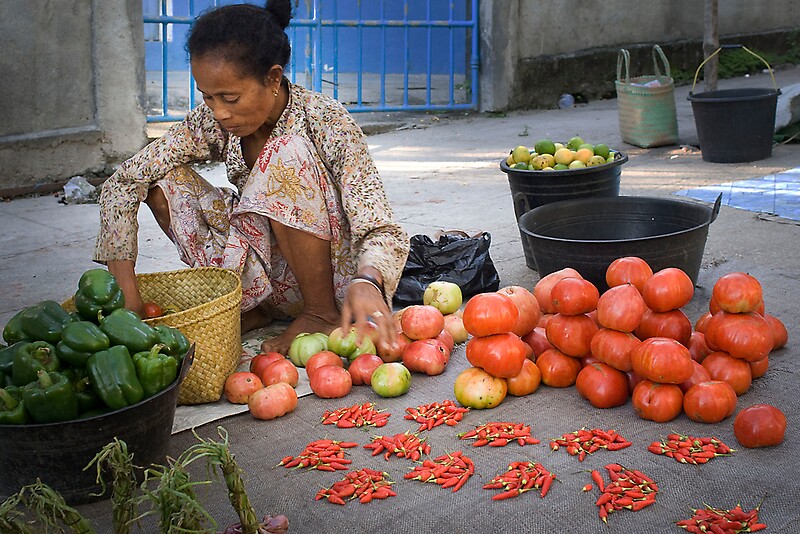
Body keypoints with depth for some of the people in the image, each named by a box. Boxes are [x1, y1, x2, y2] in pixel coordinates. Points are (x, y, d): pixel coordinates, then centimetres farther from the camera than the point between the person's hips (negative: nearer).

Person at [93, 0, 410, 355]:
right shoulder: (212, 122, -11)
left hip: (330, 279, -5)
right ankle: (255, 308, -3)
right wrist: (127, 291, -21)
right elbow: (123, 182, -11)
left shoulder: (326, 122, -23)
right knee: (163, 179, -11)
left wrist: (366, 282, -52)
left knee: (286, 151, -29)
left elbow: (384, 232, -29)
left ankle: (323, 314, -16)